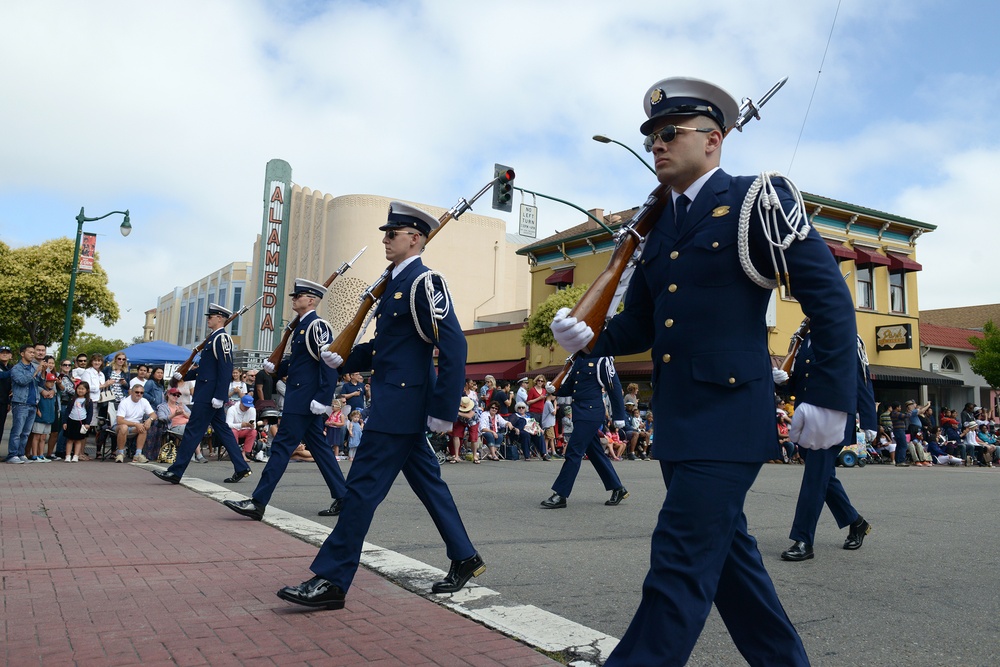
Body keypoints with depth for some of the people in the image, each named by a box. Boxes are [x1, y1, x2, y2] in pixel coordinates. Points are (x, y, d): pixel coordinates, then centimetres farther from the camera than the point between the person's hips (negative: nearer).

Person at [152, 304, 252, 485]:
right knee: (223, 430, 10)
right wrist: (183, 376, 18)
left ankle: (175, 472, 2)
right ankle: (241, 468, 12)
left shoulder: (222, 338, -13)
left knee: (193, 431, -4)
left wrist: (219, 396, -23)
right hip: (208, 395, 10)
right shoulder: (213, 338, 18)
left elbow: (226, 369, -20)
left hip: (209, 395, -10)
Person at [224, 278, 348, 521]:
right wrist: (275, 367, 11)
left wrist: (323, 399, -24)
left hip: (305, 399, -10)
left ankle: (258, 503, -3)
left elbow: (329, 363, -20)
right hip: (303, 399, 10)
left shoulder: (317, 325, -12)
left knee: (282, 446, -7)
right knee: (318, 446, 11)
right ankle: (342, 498, 15)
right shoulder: (301, 326, 17)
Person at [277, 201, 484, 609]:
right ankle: (464, 558, 27)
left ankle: (331, 581, 1)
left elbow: (454, 345, -20)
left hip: (401, 402, -10)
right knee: (427, 481, 15)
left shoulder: (423, 281, -13)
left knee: (363, 486, -6)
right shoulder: (395, 282, 16)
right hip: (395, 401, 10)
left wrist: (443, 409, -22)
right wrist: (344, 360, 9)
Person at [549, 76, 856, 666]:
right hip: (677, 420, 8)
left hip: (729, 414, -8)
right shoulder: (655, 228, 14)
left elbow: (830, 298, -8)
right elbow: (639, 324, 15)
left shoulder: (757, 200, -5)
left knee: (682, 560, -8)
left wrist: (831, 398, -13)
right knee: (727, 552, 17)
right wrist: (589, 337, -5)